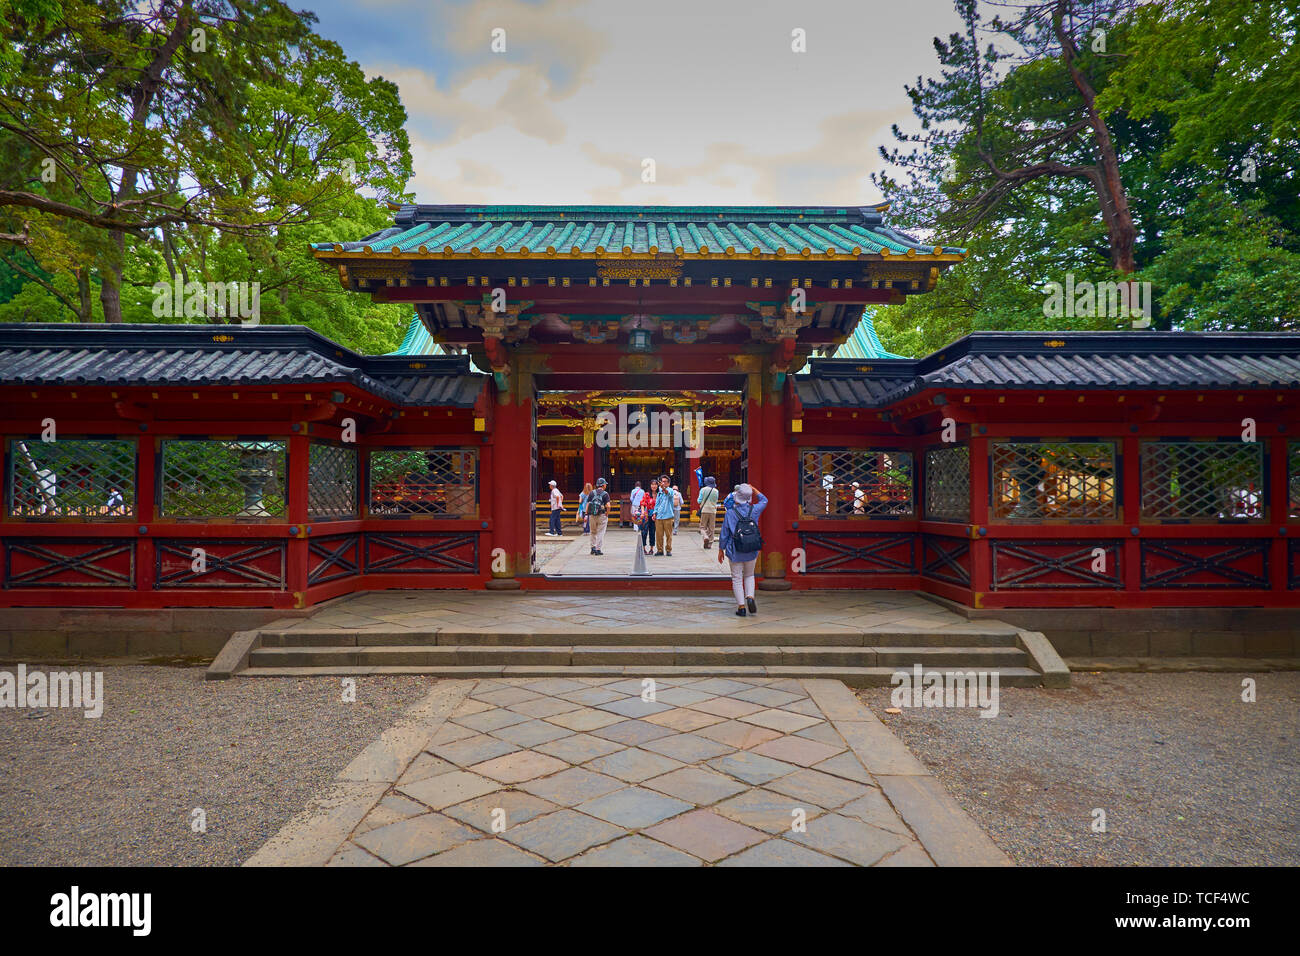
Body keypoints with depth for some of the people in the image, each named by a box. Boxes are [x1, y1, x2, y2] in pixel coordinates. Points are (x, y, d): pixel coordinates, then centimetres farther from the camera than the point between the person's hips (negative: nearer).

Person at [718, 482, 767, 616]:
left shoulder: (730, 513, -13)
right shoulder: (754, 510, -6)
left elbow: (724, 534, -6)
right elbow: (764, 500, 18)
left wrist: (721, 550, 5)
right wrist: (753, 489, 19)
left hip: (735, 551, -2)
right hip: (751, 551, 2)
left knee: (737, 578, 8)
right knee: (749, 576, 21)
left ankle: (741, 606, 5)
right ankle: (750, 597, -2)